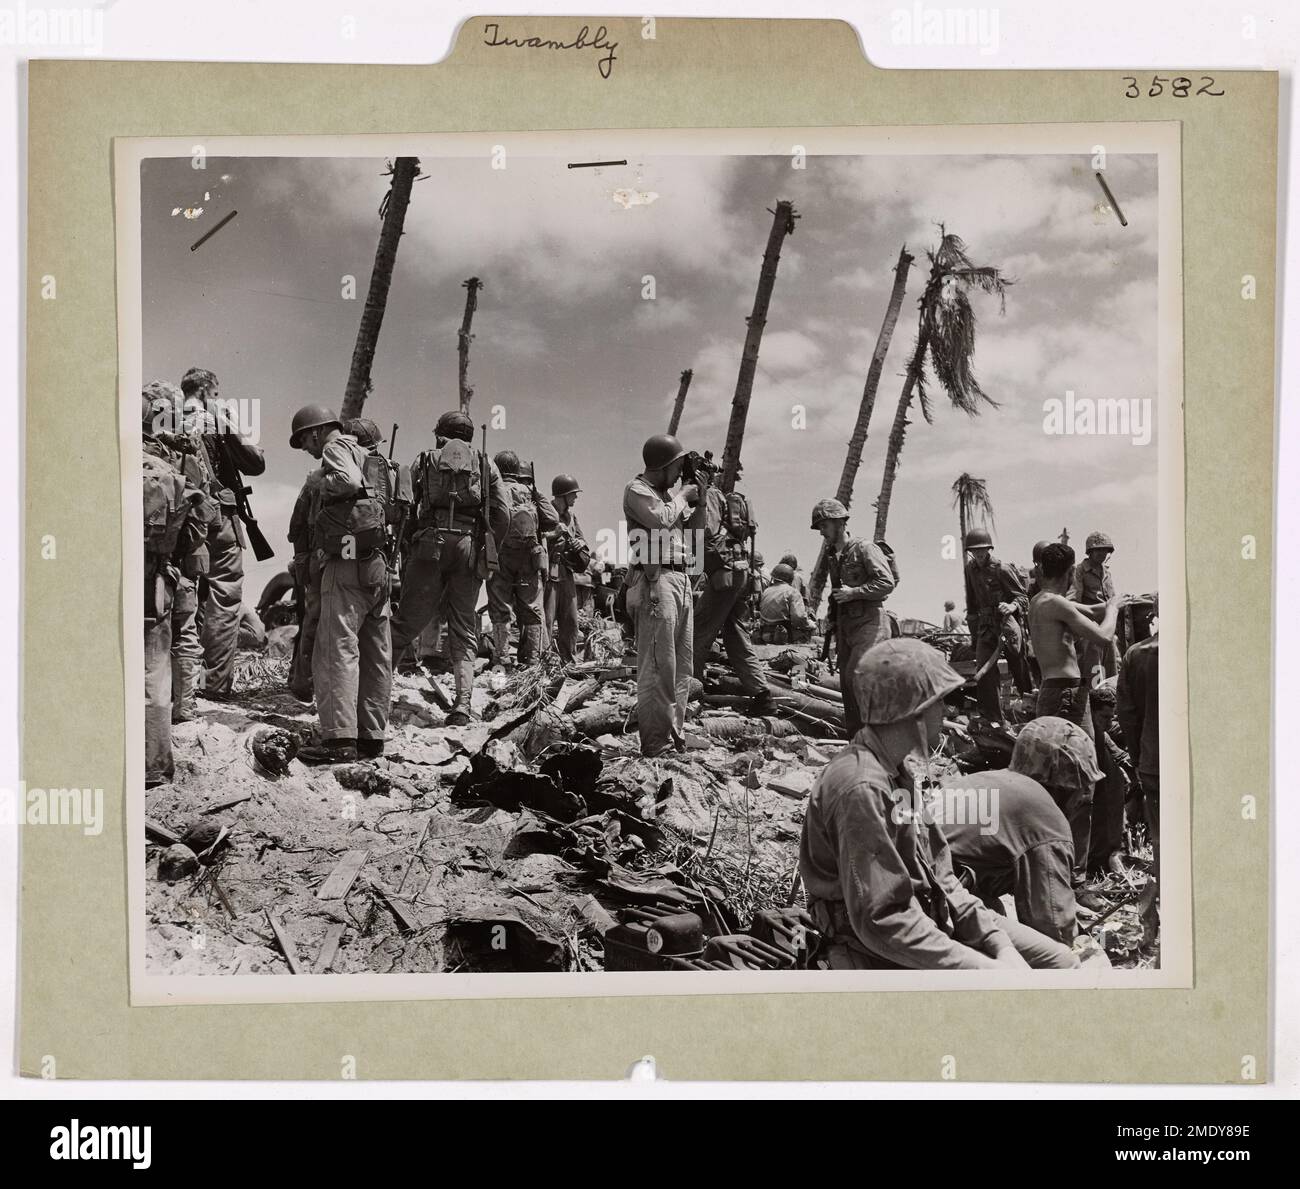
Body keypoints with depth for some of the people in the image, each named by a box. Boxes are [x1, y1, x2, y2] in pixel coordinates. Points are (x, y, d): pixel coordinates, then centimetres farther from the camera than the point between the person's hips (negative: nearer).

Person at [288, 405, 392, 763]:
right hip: (379, 565, 9)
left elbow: (348, 480, -23)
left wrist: (321, 486, -6)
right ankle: (372, 736, 12)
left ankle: (340, 739, -17)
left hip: (349, 563, -9)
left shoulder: (337, 447, -2)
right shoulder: (367, 458, 25)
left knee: (337, 651, -11)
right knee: (375, 655, 9)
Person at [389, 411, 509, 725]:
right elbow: (502, 515, 8)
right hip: (471, 548, 1)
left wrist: (407, 546, 16)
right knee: (463, 631, 5)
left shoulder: (425, 461, 15)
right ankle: (462, 704, -5)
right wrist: (486, 547, 20)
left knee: (406, 622, 2)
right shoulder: (485, 464, 16)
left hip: (431, 543, -1)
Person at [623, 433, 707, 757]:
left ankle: (675, 734, 18)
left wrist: (701, 502, 11)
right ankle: (656, 744, -10)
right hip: (655, 580, -9)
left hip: (681, 580, 9)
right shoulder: (637, 490, -3)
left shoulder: (668, 493, 21)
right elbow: (660, 519, -20)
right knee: (658, 666, -11)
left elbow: (691, 532, 25)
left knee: (682, 665, 11)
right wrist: (682, 496, -4)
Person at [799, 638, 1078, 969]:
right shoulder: (862, 789, -26)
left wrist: (1000, 944, -3)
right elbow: (882, 920, -28)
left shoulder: (899, 768, 6)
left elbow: (939, 875, 9)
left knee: (1061, 962, 9)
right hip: (883, 958, -10)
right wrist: (987, 969, -24)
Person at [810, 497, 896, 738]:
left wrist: (853, 592, -18)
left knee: (856, 676, -22)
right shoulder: (832, 556, 16)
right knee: (848, 685, 5)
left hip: (869, 622, -8)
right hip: (845, 625, 8)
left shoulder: (865, 549, -8)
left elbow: (887, 583, -16)